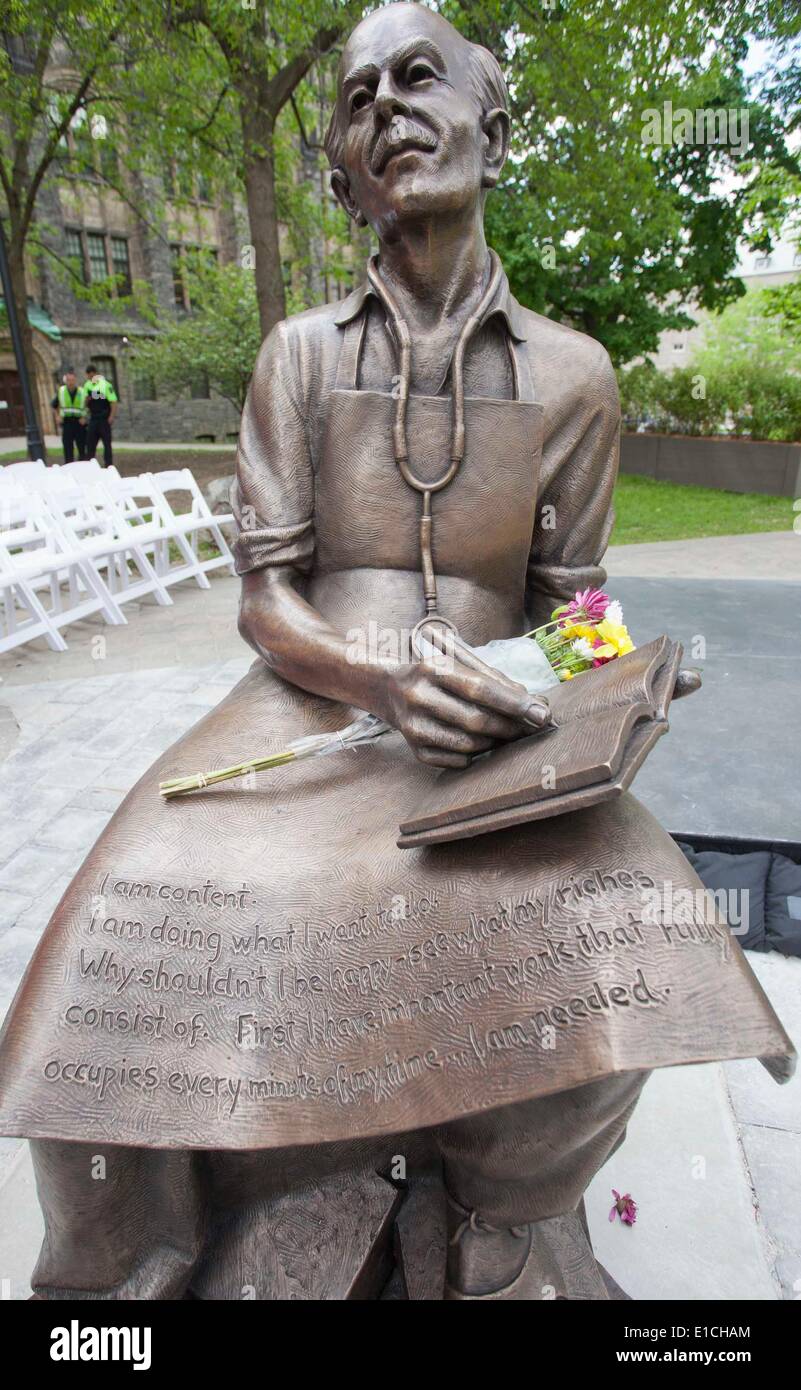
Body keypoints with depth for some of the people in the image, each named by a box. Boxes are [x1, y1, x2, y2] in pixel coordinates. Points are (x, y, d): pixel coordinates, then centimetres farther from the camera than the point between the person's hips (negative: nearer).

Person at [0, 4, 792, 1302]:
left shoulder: (569, 372, 8)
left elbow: (567, 604, 11)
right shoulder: (301, 353, 7)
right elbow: (267, 602, 0)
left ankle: (502, 1258, 7)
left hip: (491, 733, 1)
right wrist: (382, 677, -19)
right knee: (152, 913, -26)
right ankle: (160, 1268, 7)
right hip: (312, 705, 0)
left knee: (605, 943, -27)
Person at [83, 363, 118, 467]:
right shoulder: (88, 385, 11)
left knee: (107, 443, 0)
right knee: (90, 443, 7)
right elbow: (85, 403, 18)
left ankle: (108, 465, 6)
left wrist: (111, 417, -18)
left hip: (104, 419, -6)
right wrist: (87, 399, -6)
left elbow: (113, 402, -11)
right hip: (93, 418, 6)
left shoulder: (105, 384, -8)